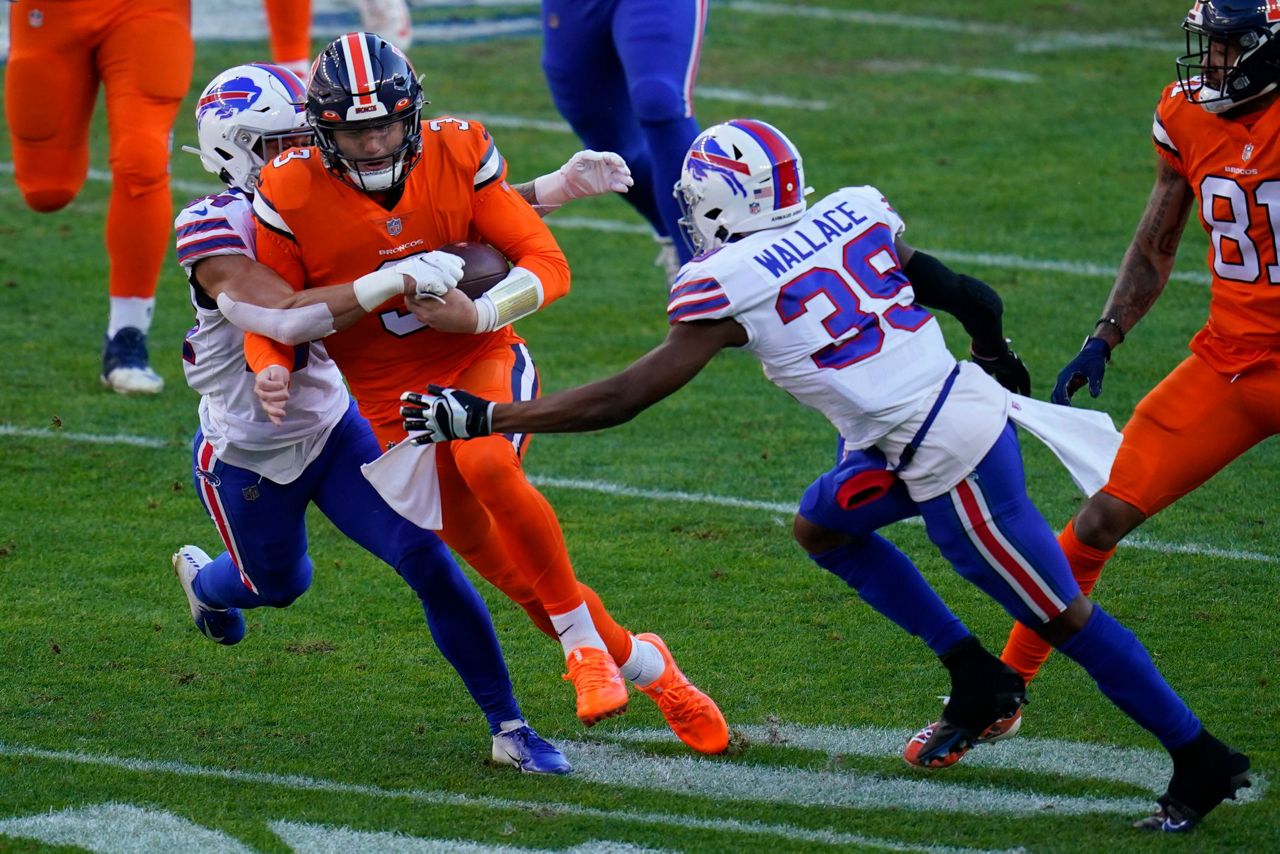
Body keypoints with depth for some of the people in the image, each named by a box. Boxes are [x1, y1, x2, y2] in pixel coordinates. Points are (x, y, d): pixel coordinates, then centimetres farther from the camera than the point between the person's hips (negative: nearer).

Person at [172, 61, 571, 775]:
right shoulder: (213, 230, -26)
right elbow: (288, 318, -41)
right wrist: (393, 280, -49)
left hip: (333, 428, 4)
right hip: (247, 458, -4)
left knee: (425, 555, -11)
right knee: (280, 584, 21)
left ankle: (508, 726, -3)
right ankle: (204, 578, 60)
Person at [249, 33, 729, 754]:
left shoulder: (459, 154, -14)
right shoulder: (294, 196, -14)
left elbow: (547, 263, -11)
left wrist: (479, 314, -29)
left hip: (481, 358, -2)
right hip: (390, 394, 2)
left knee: (486, 466, -33)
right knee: (486, 555, 0)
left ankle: (583, 641, -15)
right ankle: (637, 662, 19)